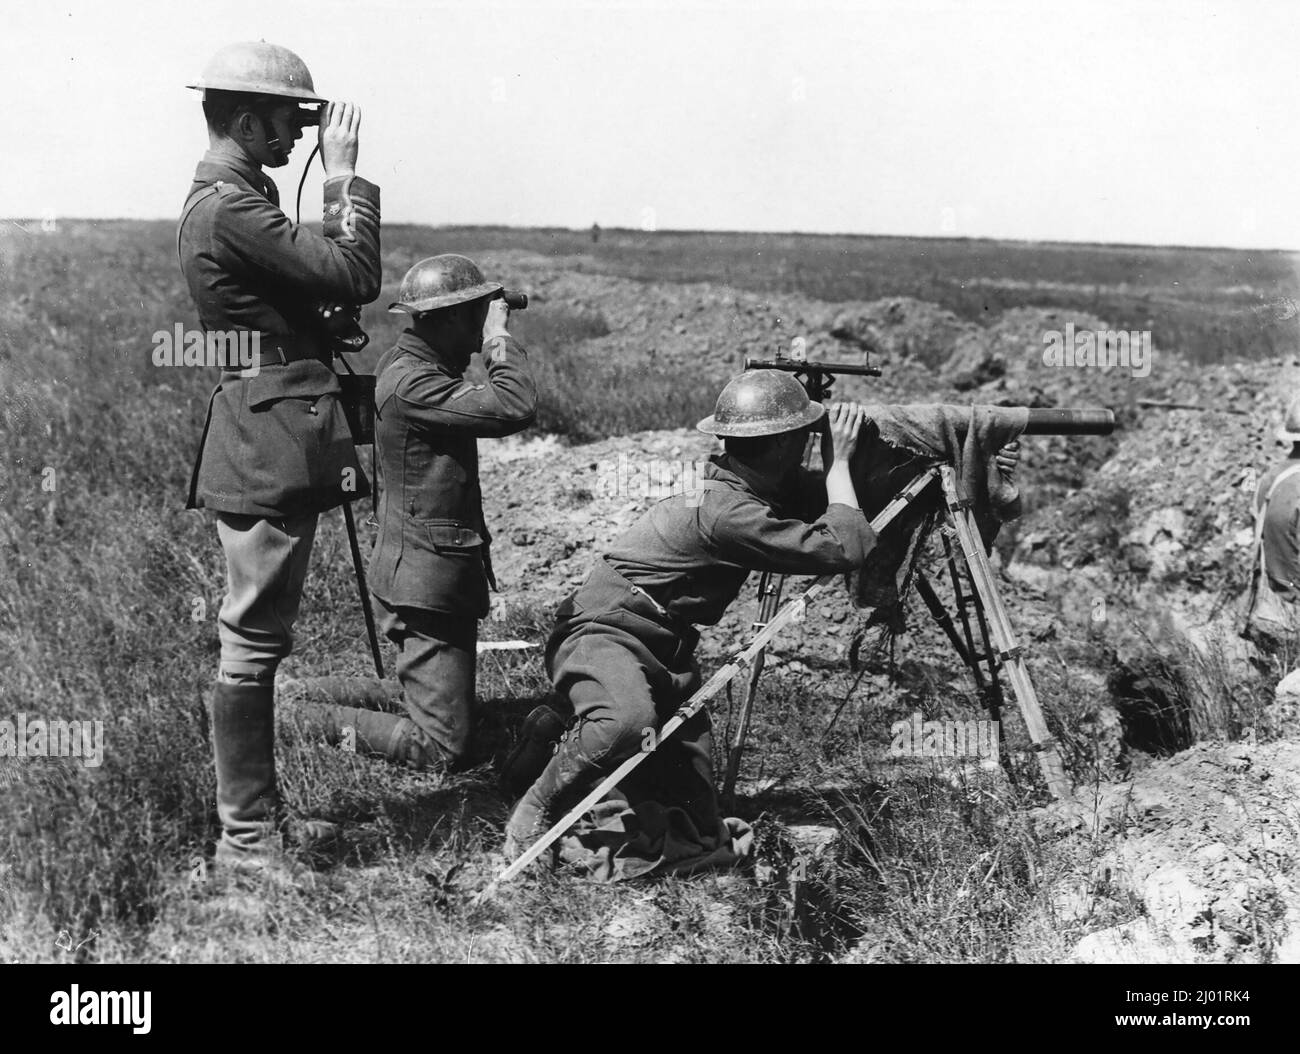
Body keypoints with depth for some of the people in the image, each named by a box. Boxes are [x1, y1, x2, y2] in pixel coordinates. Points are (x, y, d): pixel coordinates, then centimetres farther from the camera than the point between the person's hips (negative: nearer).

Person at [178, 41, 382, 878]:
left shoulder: (228, 202, 17)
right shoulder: (230, 208, -16)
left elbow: (320, 277, 18)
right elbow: (356, 276, -18)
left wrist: (337, 185, 10)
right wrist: (344, 175, -10)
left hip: (270, 443, 11)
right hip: (269, 450, -11)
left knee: (259, 640, 16)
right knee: (254, 641, -5)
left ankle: (256, 809, 27)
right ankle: (247, 834, 4)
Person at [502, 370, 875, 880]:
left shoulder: (760, 490, 3)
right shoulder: (725, 511, -26)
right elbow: (844, 548, -26)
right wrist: (839, 460, -15)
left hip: (665, 646, 8)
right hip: (603, 630, -8)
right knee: (629, 720, -44)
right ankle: (532, 816, -17)